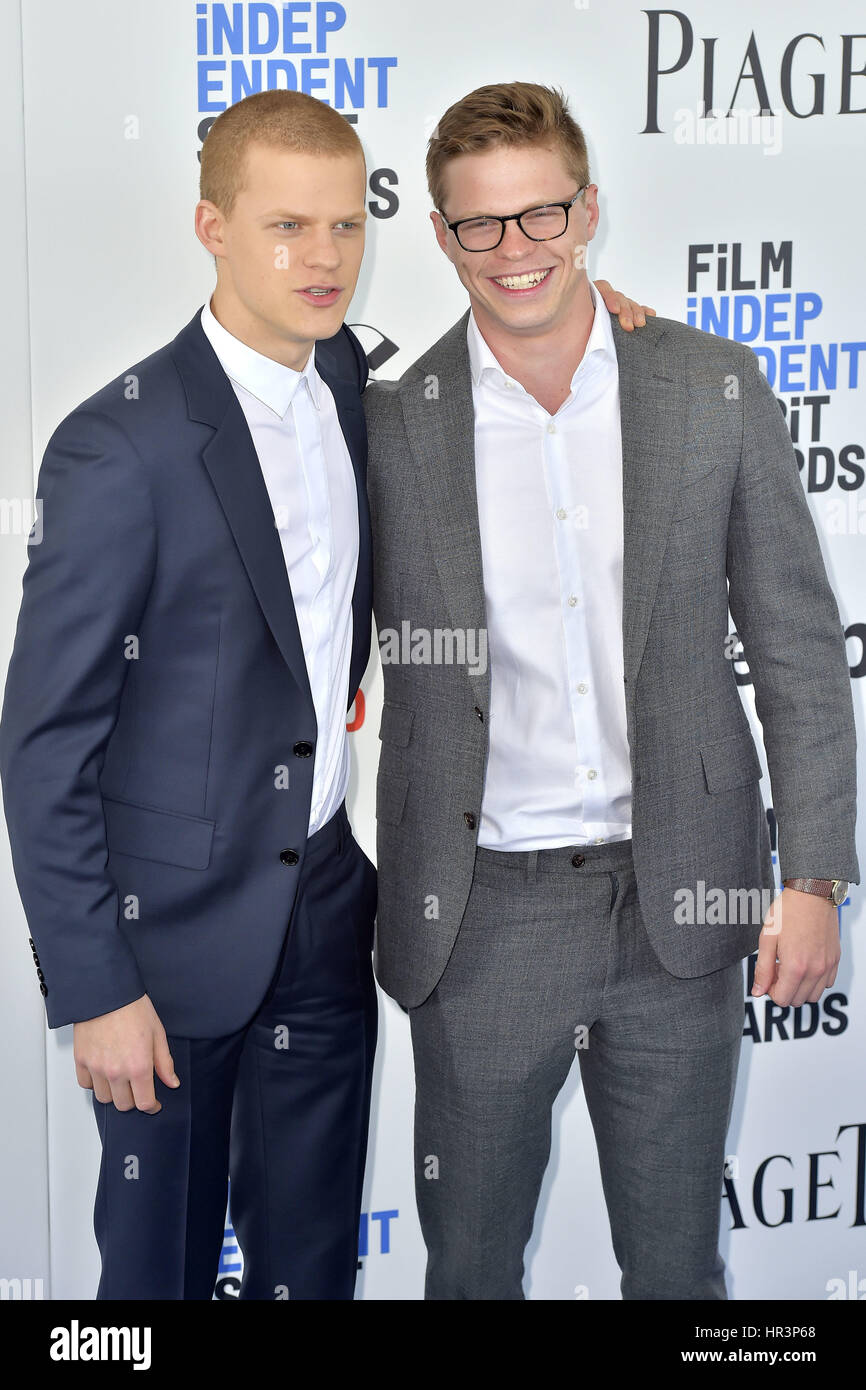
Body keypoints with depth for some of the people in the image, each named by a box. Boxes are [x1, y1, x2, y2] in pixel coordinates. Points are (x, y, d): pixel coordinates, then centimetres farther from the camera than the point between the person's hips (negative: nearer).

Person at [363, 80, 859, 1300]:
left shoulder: (715, 390, -2)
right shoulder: (391, 425, -4)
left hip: (679, 902, 1)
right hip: (483, 913, 0)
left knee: (677, 1258, 16)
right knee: (471, 1259, 14)